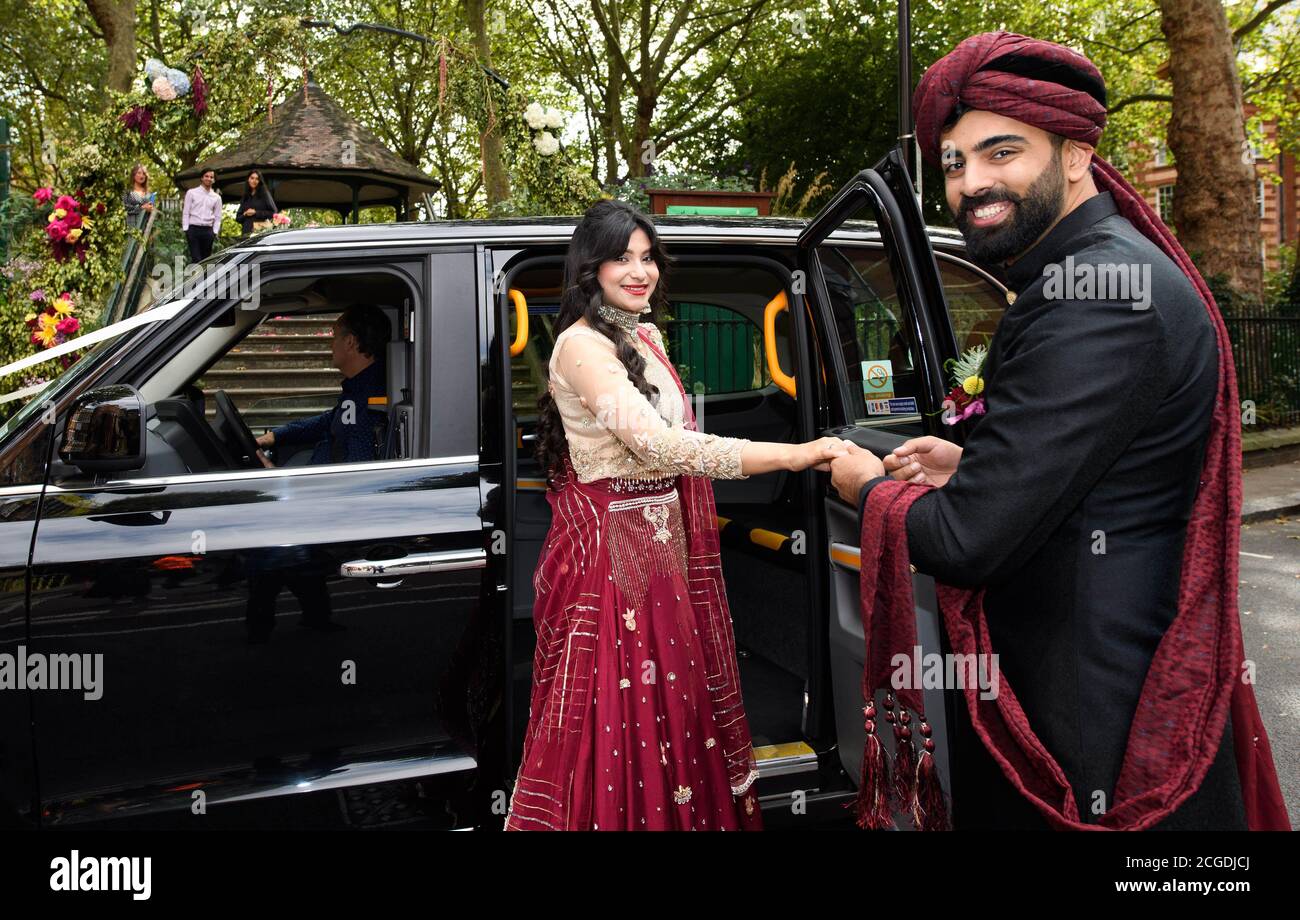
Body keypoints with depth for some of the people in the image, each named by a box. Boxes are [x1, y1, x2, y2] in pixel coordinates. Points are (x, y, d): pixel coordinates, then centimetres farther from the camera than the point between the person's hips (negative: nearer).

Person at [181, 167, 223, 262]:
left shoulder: (216, 197, 12)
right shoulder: (192, 193, 5)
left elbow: (217, 217, 11)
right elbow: (186, 213, 2)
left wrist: (215, 232, 0)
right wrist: (185, 230, -5)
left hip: (208, 230, 3)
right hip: (193, 229, -3)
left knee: (206, 259, 5)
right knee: (196, 258, -12)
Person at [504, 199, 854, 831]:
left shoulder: (645, 335, 12)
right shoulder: (581, 345, -17)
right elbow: (659, 444, -29)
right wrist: (794, 455, -31)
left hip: (662, 542, 8)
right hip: (609, 549, -8)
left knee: (673, 704, 14)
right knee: (622, 718, 0)